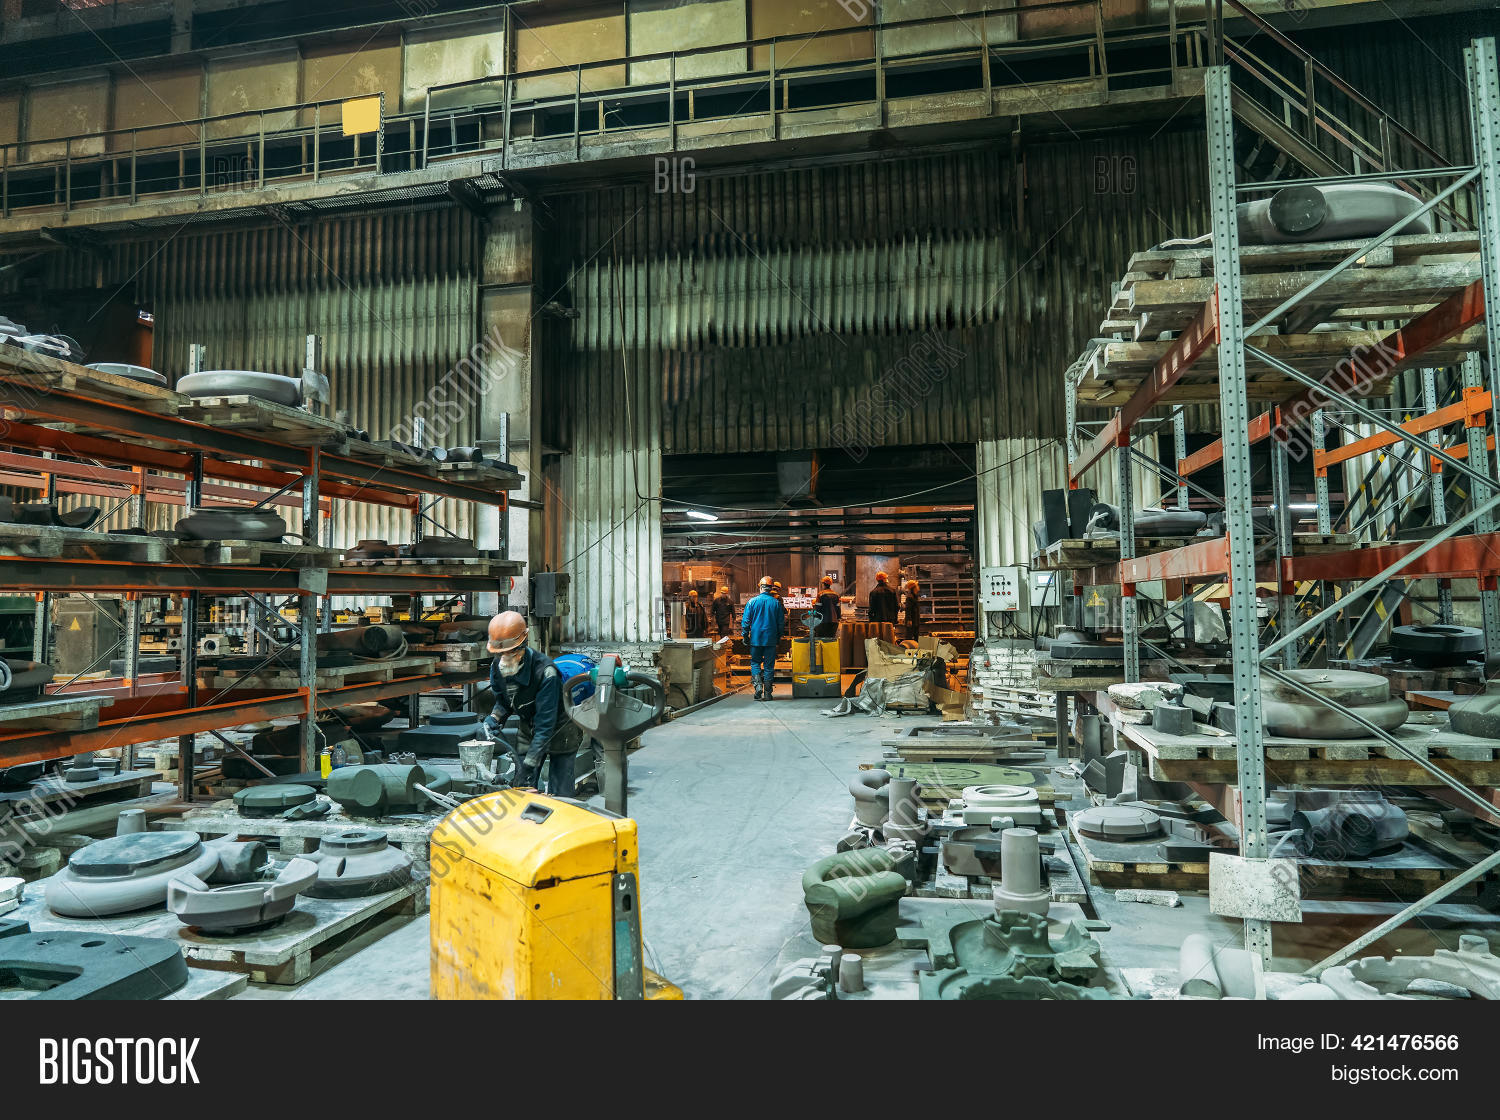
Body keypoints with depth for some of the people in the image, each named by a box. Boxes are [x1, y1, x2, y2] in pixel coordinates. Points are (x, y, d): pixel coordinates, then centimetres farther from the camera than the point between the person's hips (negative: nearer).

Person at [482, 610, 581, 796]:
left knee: (559, 796, -6)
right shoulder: (497, 667, -12)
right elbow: (503, 702, 8)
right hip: (529, 731, 5)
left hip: (559, 732, -5)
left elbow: (545, 724, -31)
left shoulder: (545, 672, -32)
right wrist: (494, 718, -15)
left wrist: (529, 763, -33)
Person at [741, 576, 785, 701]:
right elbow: (781, 623, 5)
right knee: (769, 665, 7)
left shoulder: (752, 602, -5)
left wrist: (745, 636, 6)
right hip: (771, 639, 1)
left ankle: (758, 684, -8)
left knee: (755, 662, 13)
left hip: (756, 638, -1)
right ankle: (767, 693, 8)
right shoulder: (776, 602, -1)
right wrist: (779, 637, 17)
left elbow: (745, 621, -3)